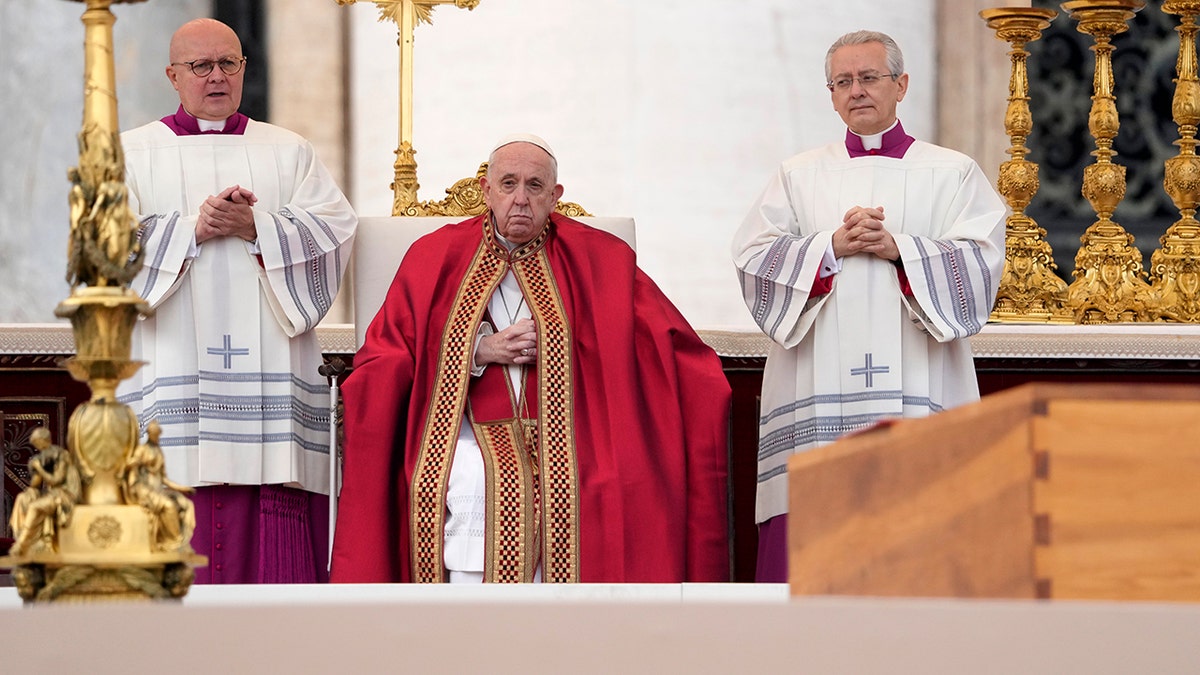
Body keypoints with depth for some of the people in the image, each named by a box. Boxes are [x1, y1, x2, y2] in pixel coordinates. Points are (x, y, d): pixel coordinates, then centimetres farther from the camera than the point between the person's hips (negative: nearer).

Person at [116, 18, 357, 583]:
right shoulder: (133, 153, 14)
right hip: (171, 366, -1)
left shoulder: (288, 151, 18)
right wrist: (193, 229, -11)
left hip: (269, 368, 1)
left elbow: (334, 229, 4)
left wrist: (254, 227, -10)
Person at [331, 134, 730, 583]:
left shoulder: (598, 261, 8)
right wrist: (481, 350, -5)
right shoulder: (435, 259, 10)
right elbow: (383, 359, 7)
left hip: (563, 438, 0)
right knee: (472, 486, -33)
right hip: (469, 435, 0)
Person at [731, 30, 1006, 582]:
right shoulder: (799, 175, 16)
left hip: (914, 387, -1)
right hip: (818, 389, 1)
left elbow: (980, 261, -1)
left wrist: (897, 248, -12)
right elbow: (753, 258, 4)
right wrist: (834, 246, -8)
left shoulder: (950, 174, 11)